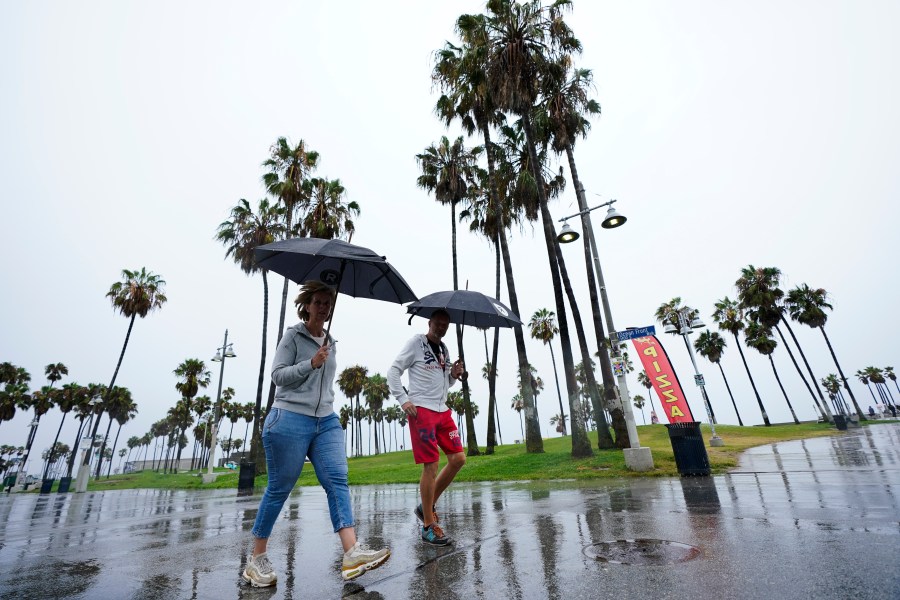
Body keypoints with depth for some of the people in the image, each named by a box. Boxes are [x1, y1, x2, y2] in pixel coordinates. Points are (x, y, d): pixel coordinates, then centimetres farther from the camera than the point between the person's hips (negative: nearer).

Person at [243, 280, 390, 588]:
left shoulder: (331, 343, 15)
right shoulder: (293, 335, -1)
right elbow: (277, 375, -7)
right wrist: (311, 363, -18)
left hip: (327, 421, 5)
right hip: (290, 419, -5)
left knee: (338, 481, -9)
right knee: (279, 489, 5)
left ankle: (352, 554, -14)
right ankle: (256, 558, 23)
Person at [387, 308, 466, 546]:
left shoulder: (444, 350, 16)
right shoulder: (416, 342, -4)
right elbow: (393, 371, -6)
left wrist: (454, 375, 2)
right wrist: (403, 399, -15)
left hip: (443, 410, 8)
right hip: (421, 410, -8)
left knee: (458, 458, 5)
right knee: (431, 466, -6)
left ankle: (427, 506, 21)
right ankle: (429, 527, 10)